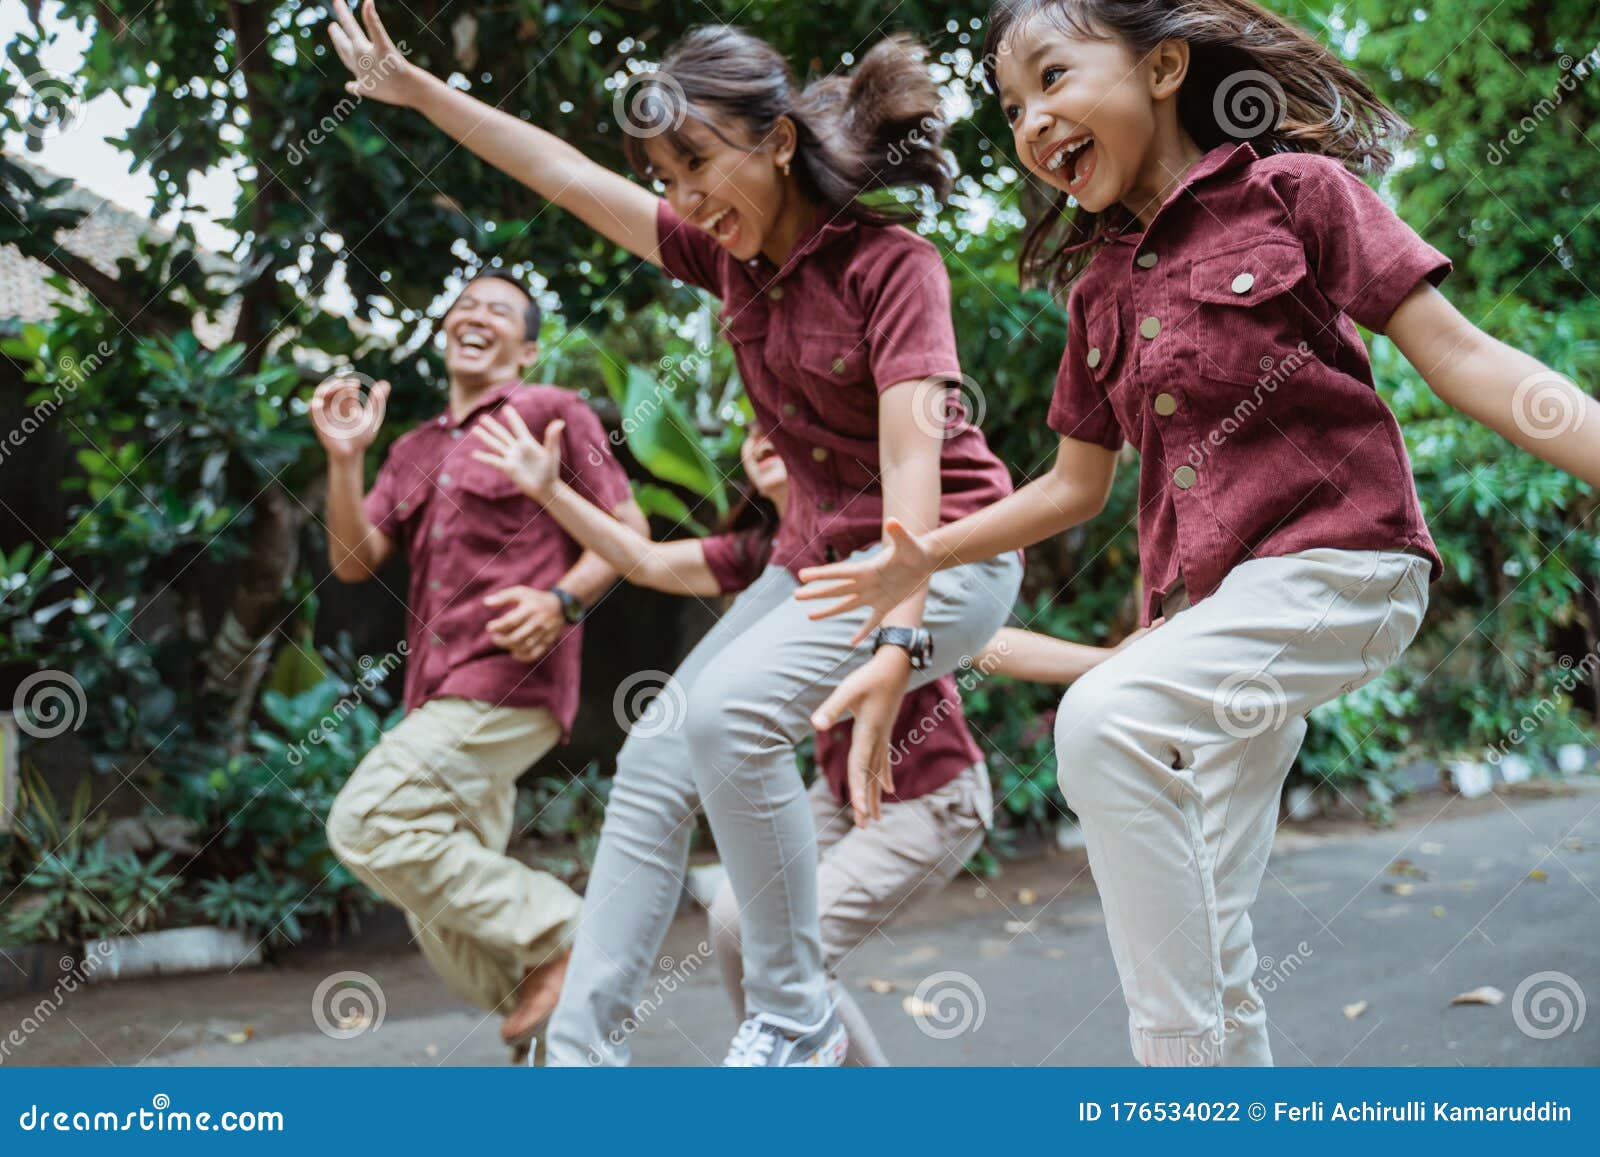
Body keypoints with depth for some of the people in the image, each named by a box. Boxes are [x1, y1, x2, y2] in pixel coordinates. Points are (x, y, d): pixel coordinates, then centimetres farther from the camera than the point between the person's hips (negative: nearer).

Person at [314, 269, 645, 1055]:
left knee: (367, 823, -20)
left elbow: (628, 527, -2)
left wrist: (563, 599, -19)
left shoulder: (552, 413, 3)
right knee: (446, 922, 7)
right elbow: (353, 561, 11)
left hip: (510, 678, -7)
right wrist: (345, 459, -3)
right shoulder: (414, 453, 21)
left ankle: (558, 933, -9)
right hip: (440, 695, 8)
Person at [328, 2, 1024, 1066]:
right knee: (656, 760, 0)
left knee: (731, 708, -29)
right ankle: (578, 1044, 6)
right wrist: (412, 85, 8)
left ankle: (796, 1023, -16)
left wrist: (898, 642, -41)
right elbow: (568, 177, 8)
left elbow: (913, 452, -29)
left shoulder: (889, 264, -18)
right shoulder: (731, 252, 2)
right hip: (818, 555, 8)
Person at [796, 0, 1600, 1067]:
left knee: (1103, 720, -28)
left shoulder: (1291, 188, -2)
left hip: (1338, 562, -7)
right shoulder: (1101, 290, 15)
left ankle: (1182, 1052, -20)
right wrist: (924, 558, 15)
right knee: (1208, 953, 4)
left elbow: (1458, 356, -8)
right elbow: (1076, 486, 23)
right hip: (1214, 609, 7)